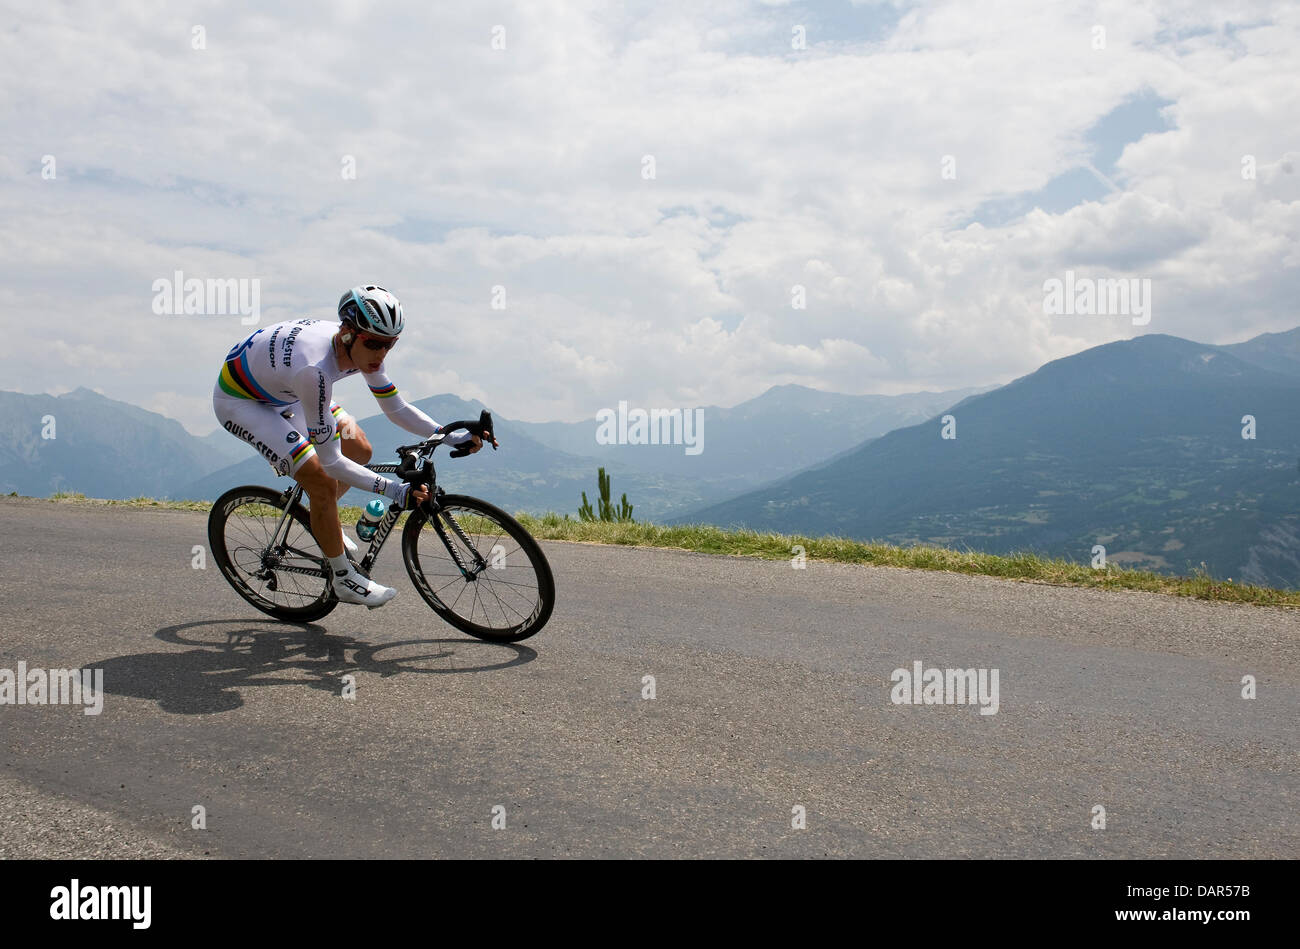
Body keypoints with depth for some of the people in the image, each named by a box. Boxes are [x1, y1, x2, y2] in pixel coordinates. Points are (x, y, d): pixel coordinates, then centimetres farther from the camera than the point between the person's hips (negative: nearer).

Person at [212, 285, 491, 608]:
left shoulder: (362, 348, -19)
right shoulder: (314, 369, -41)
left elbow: (396, 409, -5)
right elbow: (330, 460, -35)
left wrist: (448, 436, -17)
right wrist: (392, 490, -39)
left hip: (280, 390, 8)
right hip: (239, 400, -8)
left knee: (359, 450, 4)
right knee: (323, 482, -17)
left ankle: (320, 518, 30)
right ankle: (344, 580, 1)